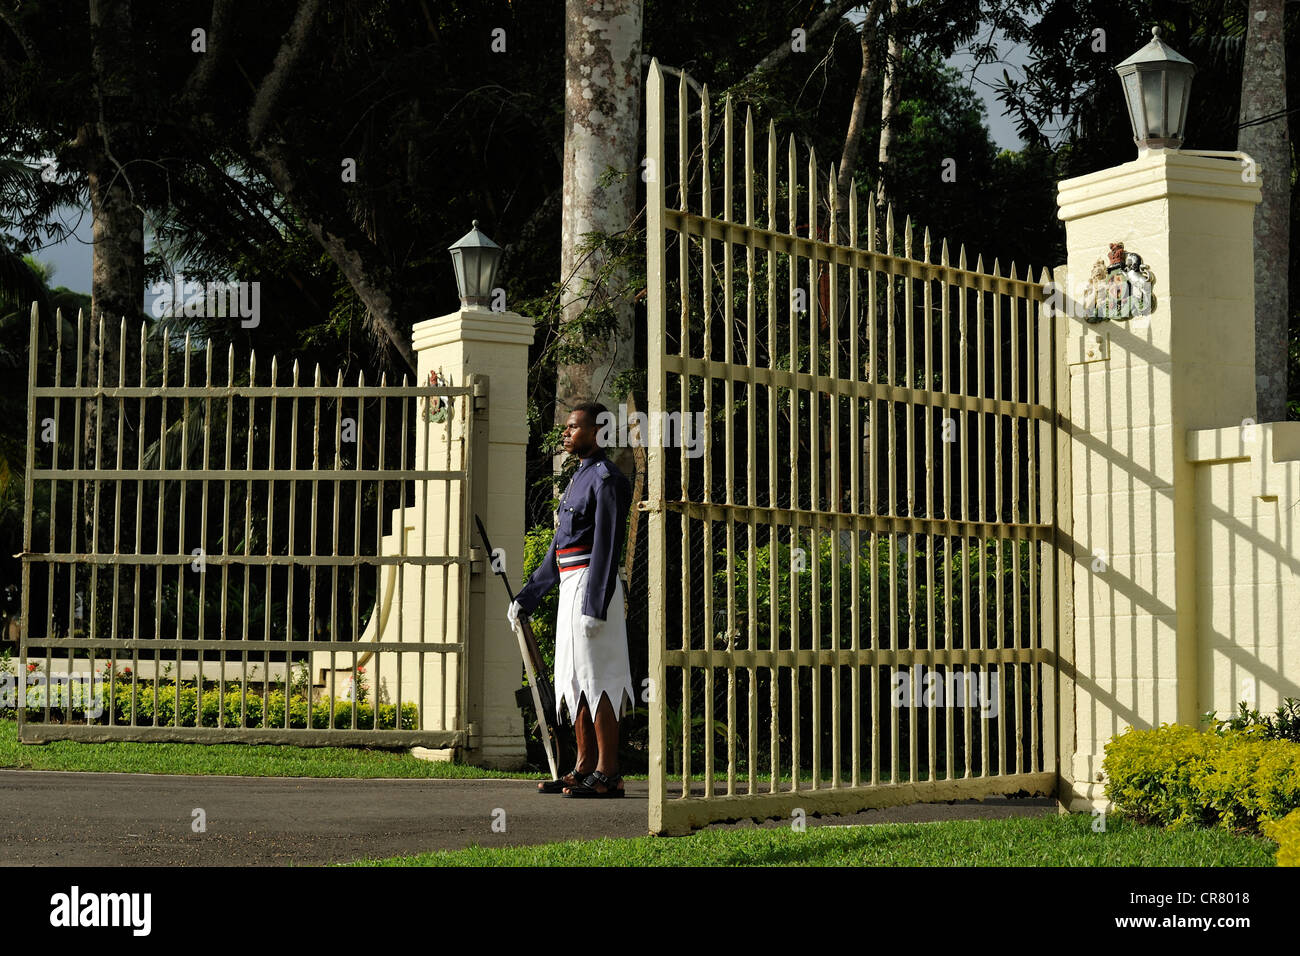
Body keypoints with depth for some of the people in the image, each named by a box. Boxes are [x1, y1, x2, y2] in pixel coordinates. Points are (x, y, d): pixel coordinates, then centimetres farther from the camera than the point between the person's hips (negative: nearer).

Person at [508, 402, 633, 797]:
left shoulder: (606, 479, -10)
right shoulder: (580, 479, 20)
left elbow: (607, 548, -18)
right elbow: (557, 549, 22)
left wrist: (594, 607, -23)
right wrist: (525, 597, 21)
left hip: (591, 586, -10)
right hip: (571, 587, 10)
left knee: (596, 678, -8)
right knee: (573, 679, 11)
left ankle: (608, 775, -4)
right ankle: (585, 768, 16)